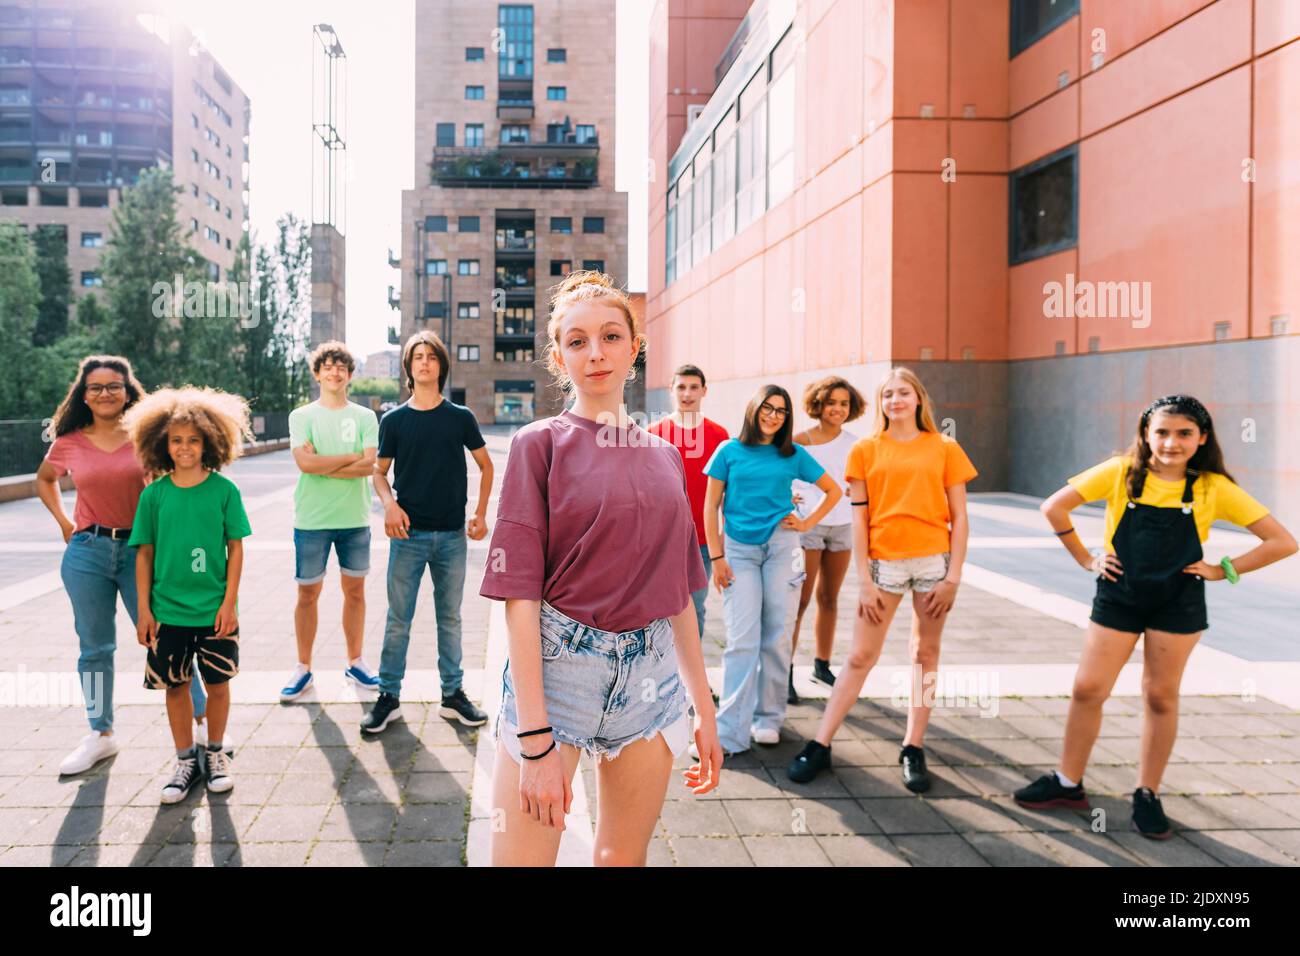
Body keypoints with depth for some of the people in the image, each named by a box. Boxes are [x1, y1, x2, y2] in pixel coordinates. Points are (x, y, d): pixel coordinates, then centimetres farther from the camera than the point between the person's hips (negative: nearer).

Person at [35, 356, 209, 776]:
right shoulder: (69, 444, 2)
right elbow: (44, 479, 22)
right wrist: (64, 522, 11)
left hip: (140, 549, -2)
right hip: (87, 553, 2)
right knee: (95, 647, 11)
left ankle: (202, 718, 11)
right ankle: (101, 734, 24)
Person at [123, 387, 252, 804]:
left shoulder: (224, 490, -6)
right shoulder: (154, 494, -1)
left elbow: (236, 548, -3)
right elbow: (144, 553, 3)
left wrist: (230, 602, -7)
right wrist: (143, 609, 1)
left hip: (216, 609, -1)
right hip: (168, 609, 1)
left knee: (218, 683, 9)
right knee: (175, 685, 11)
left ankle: (214, 754, 29)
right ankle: (186, 760, 27)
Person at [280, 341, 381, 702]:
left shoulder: (364, 417, 4)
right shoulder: (302, 416, 2)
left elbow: (369, 466, -8)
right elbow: (306, 462, -13)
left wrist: (323, 467, -12)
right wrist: (351, 457, -9)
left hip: (355, 519, 1)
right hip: (311, 520, -1)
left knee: (355, 591, 10)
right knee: (308, 594, 6)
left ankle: (355, 662, 23)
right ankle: (303, 668, 19)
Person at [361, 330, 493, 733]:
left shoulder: (460, 417, 2)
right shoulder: (394, 420, 2)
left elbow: (485, 465, 11)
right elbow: (379, 470, 9)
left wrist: (481, 512, 1)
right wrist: (389, 504, -11)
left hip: (452, 535, 1)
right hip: (409, 534, -1)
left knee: (449, 618, 11)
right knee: (398, 620, 4)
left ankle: (453, 694, 22)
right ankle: (389, 696, 17)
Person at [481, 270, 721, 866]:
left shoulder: (664, 456, 9)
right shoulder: (540, 443, -5)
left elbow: (677, 594, 14)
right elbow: (519, 595, -11)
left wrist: (704, 707, 13)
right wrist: (536, 738, -18)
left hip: (650, 677, 5)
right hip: (554, 667, -4)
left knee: (624, 857, 16)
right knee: (521, 856, -2)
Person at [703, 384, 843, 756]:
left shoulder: (794, 455, 7)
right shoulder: (730, 451, 3)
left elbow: (834, 490, 17)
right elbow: (711, 506, 3)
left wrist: (808, 523, 7)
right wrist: (716, 557, -4)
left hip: (781, 546, 1)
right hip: (738, 549, -1)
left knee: (776, 636, 3)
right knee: (742, 639, -6)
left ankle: (769, 718, 16)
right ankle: (730, 730, -5)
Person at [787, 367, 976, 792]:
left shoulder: (944, 449, 5)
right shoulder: (866, 451, 4)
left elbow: (959, 518, 4)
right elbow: (859, 519, 1)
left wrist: (953, 576, -4)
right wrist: (865, 581, -4)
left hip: (934, 560, 1)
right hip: (884, 562, -1)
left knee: (926, 653, 8)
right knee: (860, 657, 2)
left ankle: (913, 749, 20)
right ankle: (820, 745, 9)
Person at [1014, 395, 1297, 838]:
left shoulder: (1214, 488, -7)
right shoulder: (1120, 472, -7)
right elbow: (1054, 507, -5)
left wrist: (1223, 570, -8)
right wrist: (1086, 559, -4)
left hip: (1178, 605, 0)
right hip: (1118, 597, 0)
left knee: (1161, 697, 8)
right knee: (1087, 689, 1)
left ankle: (1147, 795, 24)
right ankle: (1068, 783, 17)